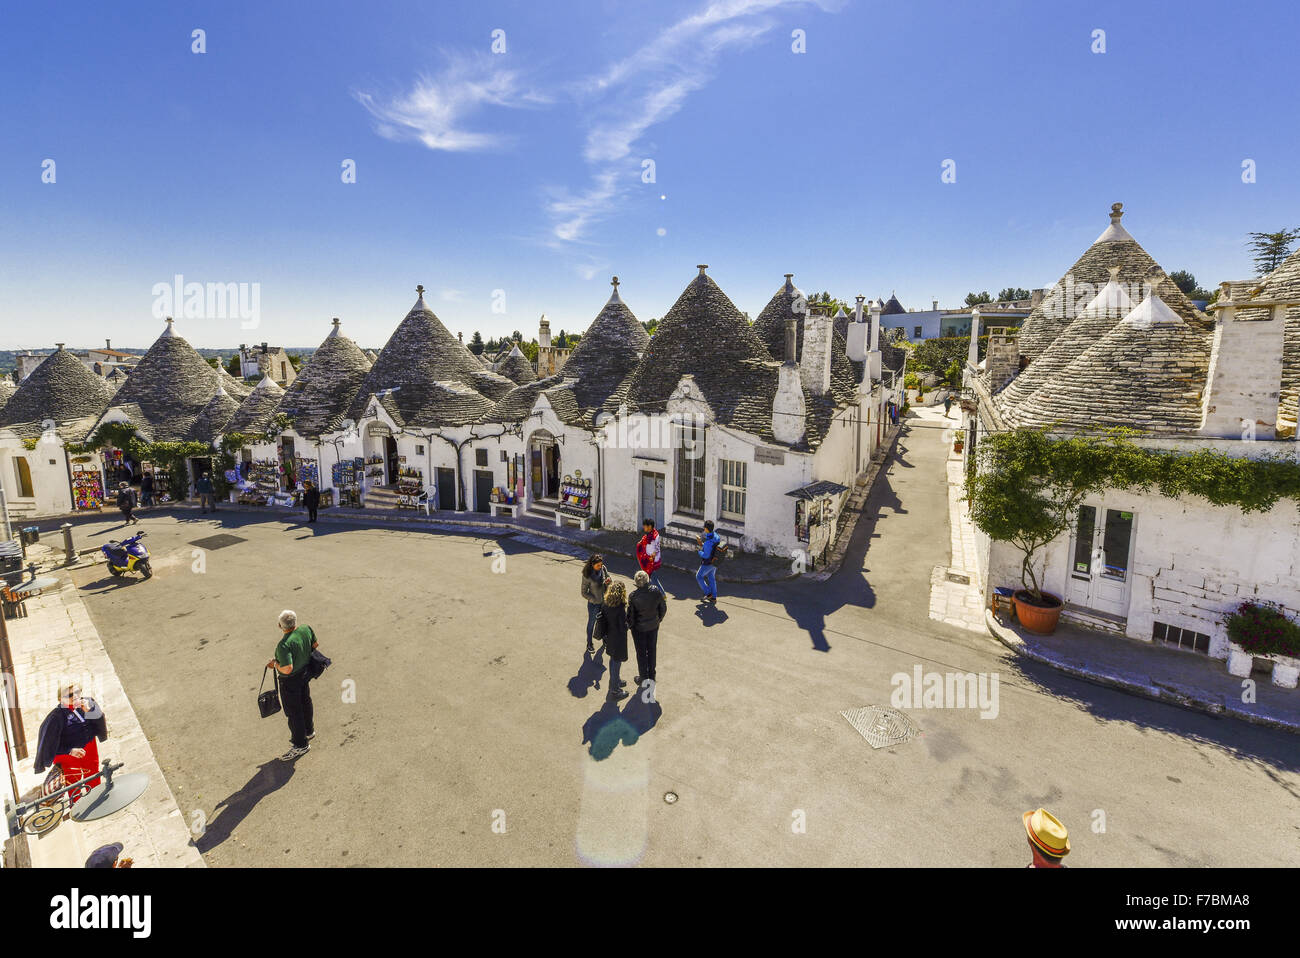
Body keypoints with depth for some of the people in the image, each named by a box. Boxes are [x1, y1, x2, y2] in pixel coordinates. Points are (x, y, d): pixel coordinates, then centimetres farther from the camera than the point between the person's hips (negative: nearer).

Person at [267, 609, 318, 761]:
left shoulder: (284, 645, -35)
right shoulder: (306, 629, -13)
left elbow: (287, 669, -36)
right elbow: (314, 645, 4)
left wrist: (275, 664, -18)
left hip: (290, 681, -8)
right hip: (305, 672, 8)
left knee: (293, 712, 10)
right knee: (305, 703, 27)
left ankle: (300, 745, 24)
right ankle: (309, 731, 48)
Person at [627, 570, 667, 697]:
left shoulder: (633, 596, -27)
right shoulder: (656, 591, -18)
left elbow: (630, 614, -17)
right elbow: (663, 608, -5)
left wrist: (630, 625, 3)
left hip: (639, 628, -3)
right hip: (653, 626, 3)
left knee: (641, 652, 16)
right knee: (652, 650, 22)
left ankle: (643, 678, 31)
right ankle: (652, 676, 37)